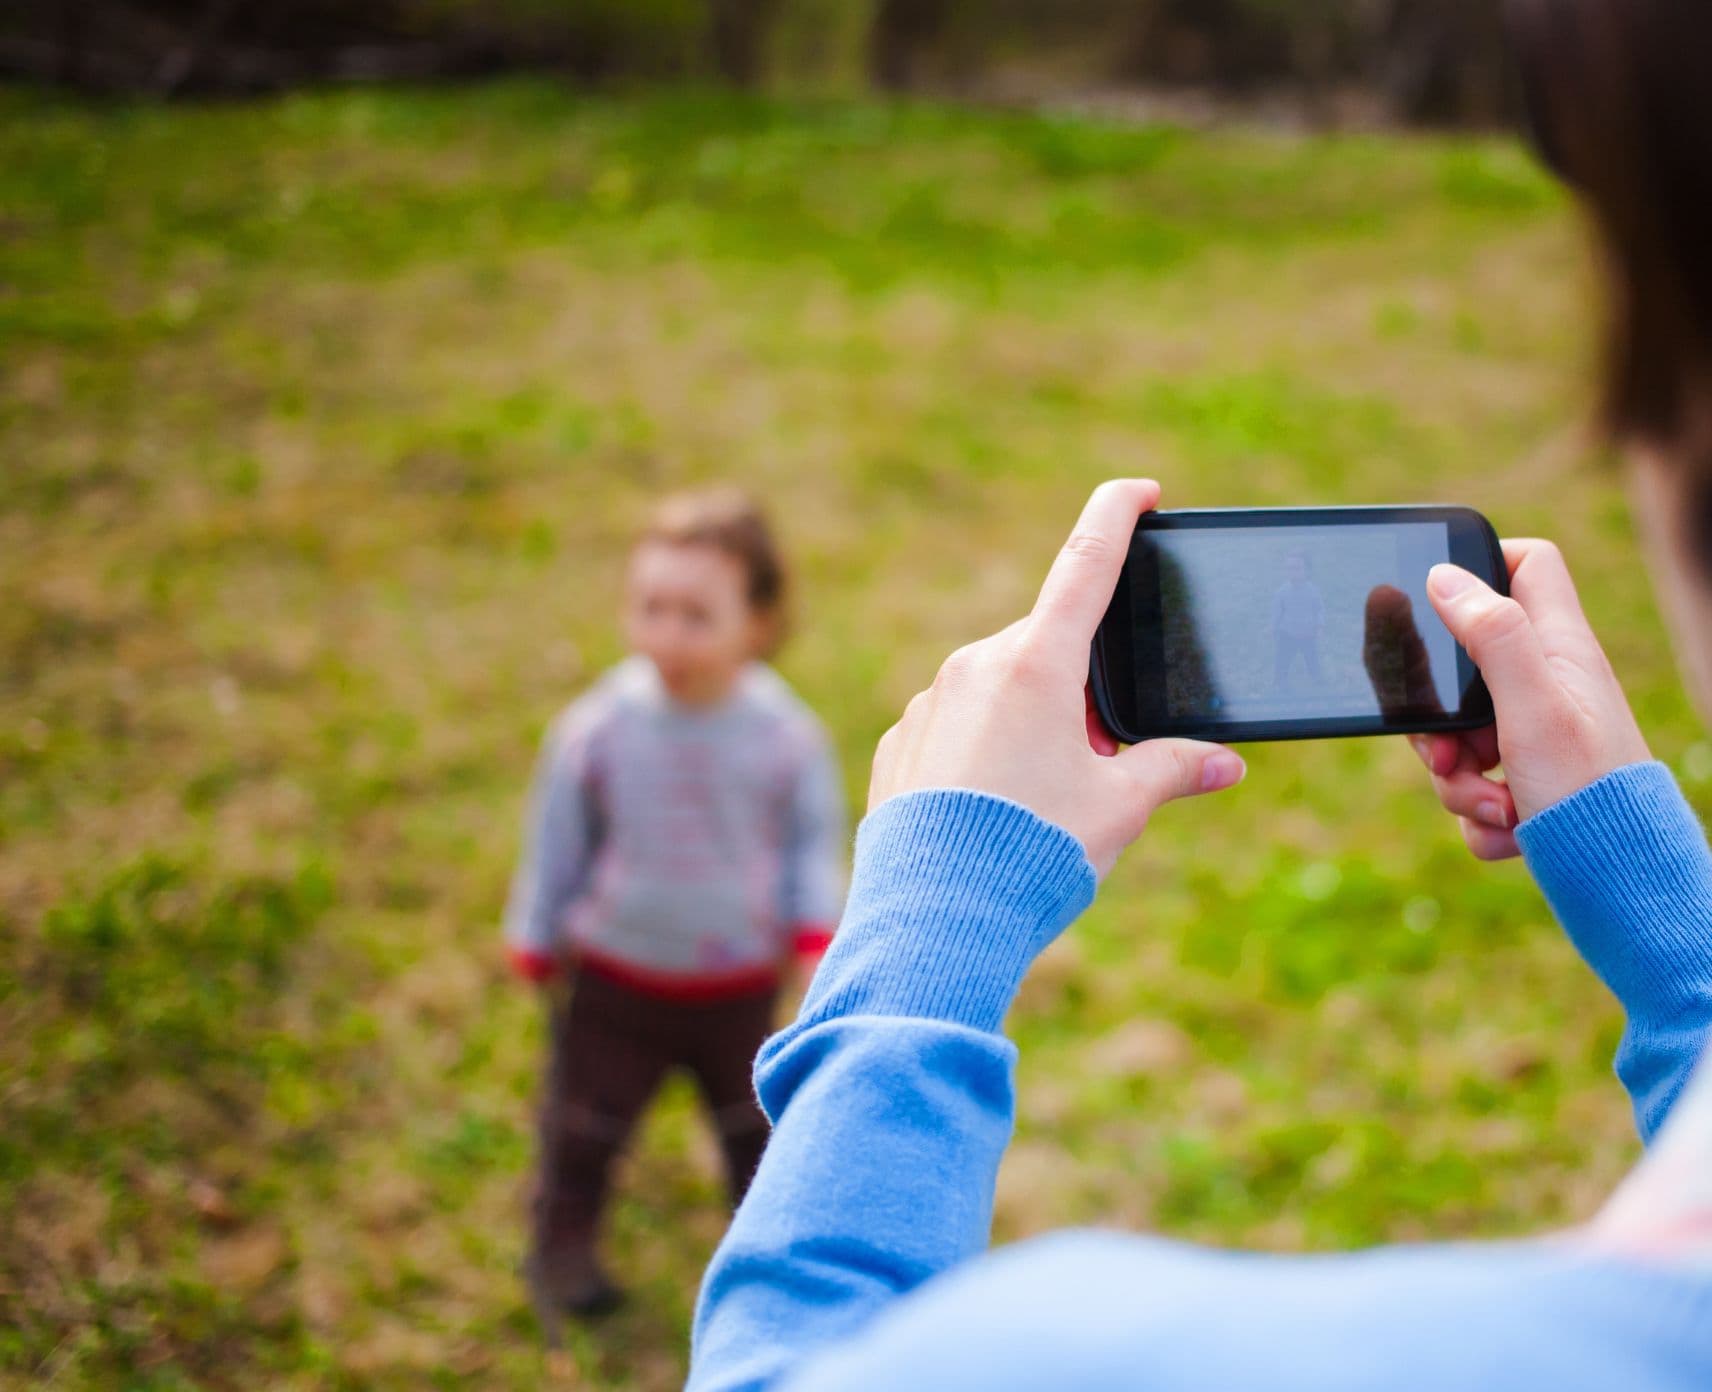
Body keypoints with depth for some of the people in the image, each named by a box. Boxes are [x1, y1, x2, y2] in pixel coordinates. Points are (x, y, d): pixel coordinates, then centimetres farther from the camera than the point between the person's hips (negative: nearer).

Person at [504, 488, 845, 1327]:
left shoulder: (785, 734, -18)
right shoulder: (597, 728, -18)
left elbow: (814, 838, -3)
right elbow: (558, 839, -5)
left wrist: (814, 930, -14)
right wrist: (535, 942, 2)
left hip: (740, 981, 1)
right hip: (617, 975, -1)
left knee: (754, 1119, 23)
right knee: (588, 1119, 16)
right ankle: (563, 1244, 41)